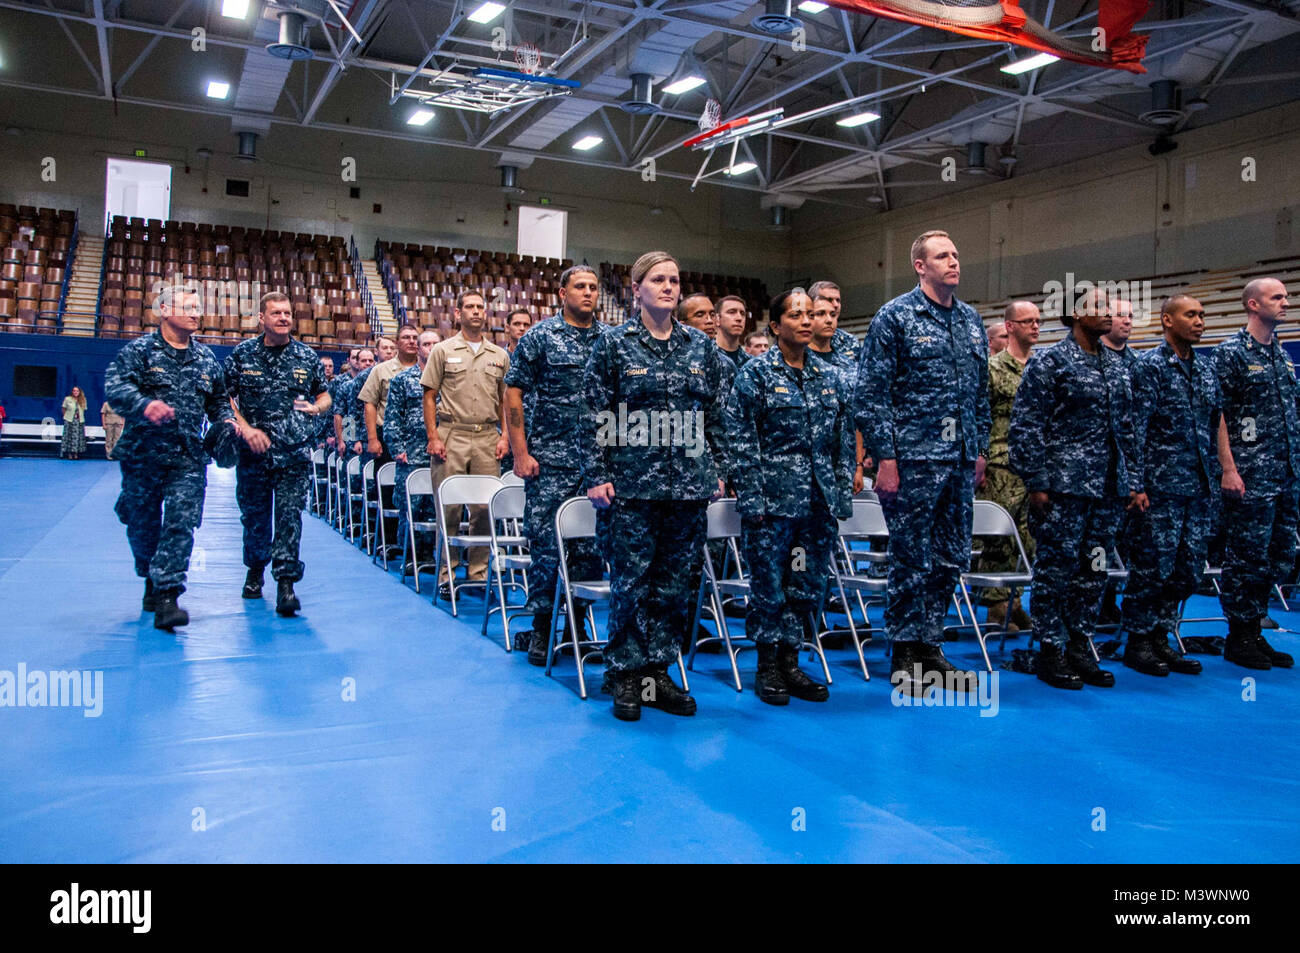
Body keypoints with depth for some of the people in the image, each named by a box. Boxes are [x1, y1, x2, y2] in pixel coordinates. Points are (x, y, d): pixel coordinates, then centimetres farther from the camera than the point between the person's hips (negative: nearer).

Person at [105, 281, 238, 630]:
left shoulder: (206, 358, 13)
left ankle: (166, 596, -12)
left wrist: (225, 420, 3)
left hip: (188, 457, 2)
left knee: (182, 522, -12)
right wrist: (145, 404, -34)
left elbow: (217, 399, 24)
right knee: (142, 523, 11)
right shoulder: (139, 350, -1)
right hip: (143, 454, -2)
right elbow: (115, 385, -15)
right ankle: (151, 579, 36)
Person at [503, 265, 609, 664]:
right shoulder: (540, 336, -1)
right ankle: (542, 627, 14)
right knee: (546, 545, 0)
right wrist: (520, 453, -9)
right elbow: (514, 392, -3)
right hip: (551, 461, -3)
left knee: (593, 545, 7)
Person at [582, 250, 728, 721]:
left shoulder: (701, 346, 10)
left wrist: (718, 471, 9)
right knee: (632, 581, 0)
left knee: (677, 582, 7)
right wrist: (596, 475, -7)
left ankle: (657, 672, 20)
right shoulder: (613, 344, 1)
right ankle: (626, 676, 15)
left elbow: (716, 414, 13)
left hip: (690, 484, 4)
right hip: (634, 483, -3)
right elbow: (595, 414, -2)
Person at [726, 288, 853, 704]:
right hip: (775, 497, -5)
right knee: (769, 585, 1)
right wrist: (753, 498, -13)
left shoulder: (830, 376, 12)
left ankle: (790, 661, 22)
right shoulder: (755, 373, -2)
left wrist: (843, 494, 8)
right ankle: (767, 667, 15)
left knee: (808, 584, 10)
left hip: (820, 499, 5)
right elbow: (740, 441, -7)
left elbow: (845, 439, 15)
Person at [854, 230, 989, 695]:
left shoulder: (972, 320, 15)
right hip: (914, 459, -6)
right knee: (911, 560, -1)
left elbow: (981, 392, 21)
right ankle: (905, 656, 11)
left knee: (951, 559, 11)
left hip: (961, 461, 7)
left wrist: (980, 448, 15)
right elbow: (871, 393, -10)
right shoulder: (895, 317, -4)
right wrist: (885, 457, -14)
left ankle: (930, 646, 23)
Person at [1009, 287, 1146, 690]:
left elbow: (1126, 429, 20)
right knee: (1056, 568, -1)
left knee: (1094, 570, 10)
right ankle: (1052, 652, 8)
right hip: (1063, 488, -7)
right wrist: (1036, 483, -14)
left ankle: (1080, 647, 20)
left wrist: (1134, 482, 14)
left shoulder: (1116, 366, 16)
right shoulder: (1049, 362, -5)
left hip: (1108, 490, 7)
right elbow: (1026, 426, -10)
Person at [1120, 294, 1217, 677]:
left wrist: (1215, 473, 14)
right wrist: (1135, 482, -15)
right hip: (1161, 485, -7)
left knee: (1188, 568, 9)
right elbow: (1136, 427, -11)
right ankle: (1138, 642, 9)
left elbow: (1215, 423, 19)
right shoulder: (1149, 365, -6)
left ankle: (1160, 638, 21)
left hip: (1198, 487, 7)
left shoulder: (1206, 368, 15)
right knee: (1152, 566, -2)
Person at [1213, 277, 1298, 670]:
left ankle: (1254, 632, 22)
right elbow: (1217, 415, -12)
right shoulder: (1231, 352, -6)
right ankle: (1238, 638, 9)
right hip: (1251, 477, -8)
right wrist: (1229, 468, -18)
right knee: (1246, 558, -2)